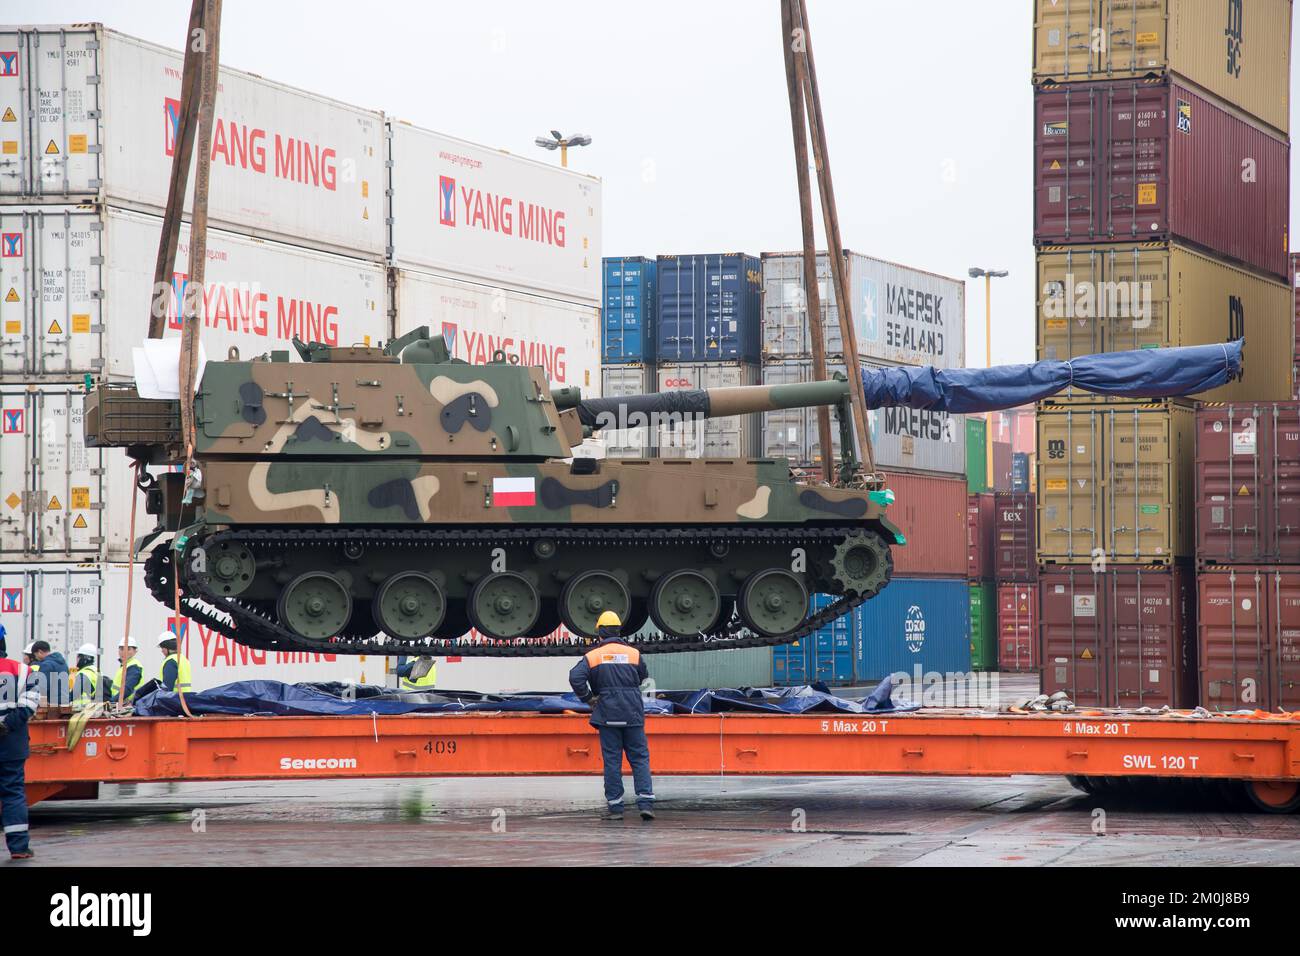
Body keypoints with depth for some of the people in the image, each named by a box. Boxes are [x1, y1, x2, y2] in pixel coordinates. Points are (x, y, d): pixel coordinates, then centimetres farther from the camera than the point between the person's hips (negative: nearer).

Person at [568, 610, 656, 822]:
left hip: (607, 715, -1)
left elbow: (575, 677, -13)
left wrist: (588, 698, -1)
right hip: (633, 714, 1)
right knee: (640, 758, 5)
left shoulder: (592, 656, 0)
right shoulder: (634, 653, 5)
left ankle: (615, 807, 4)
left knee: (612, 760, 3)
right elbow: (644, 678, 17)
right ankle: (646, 803, -5)